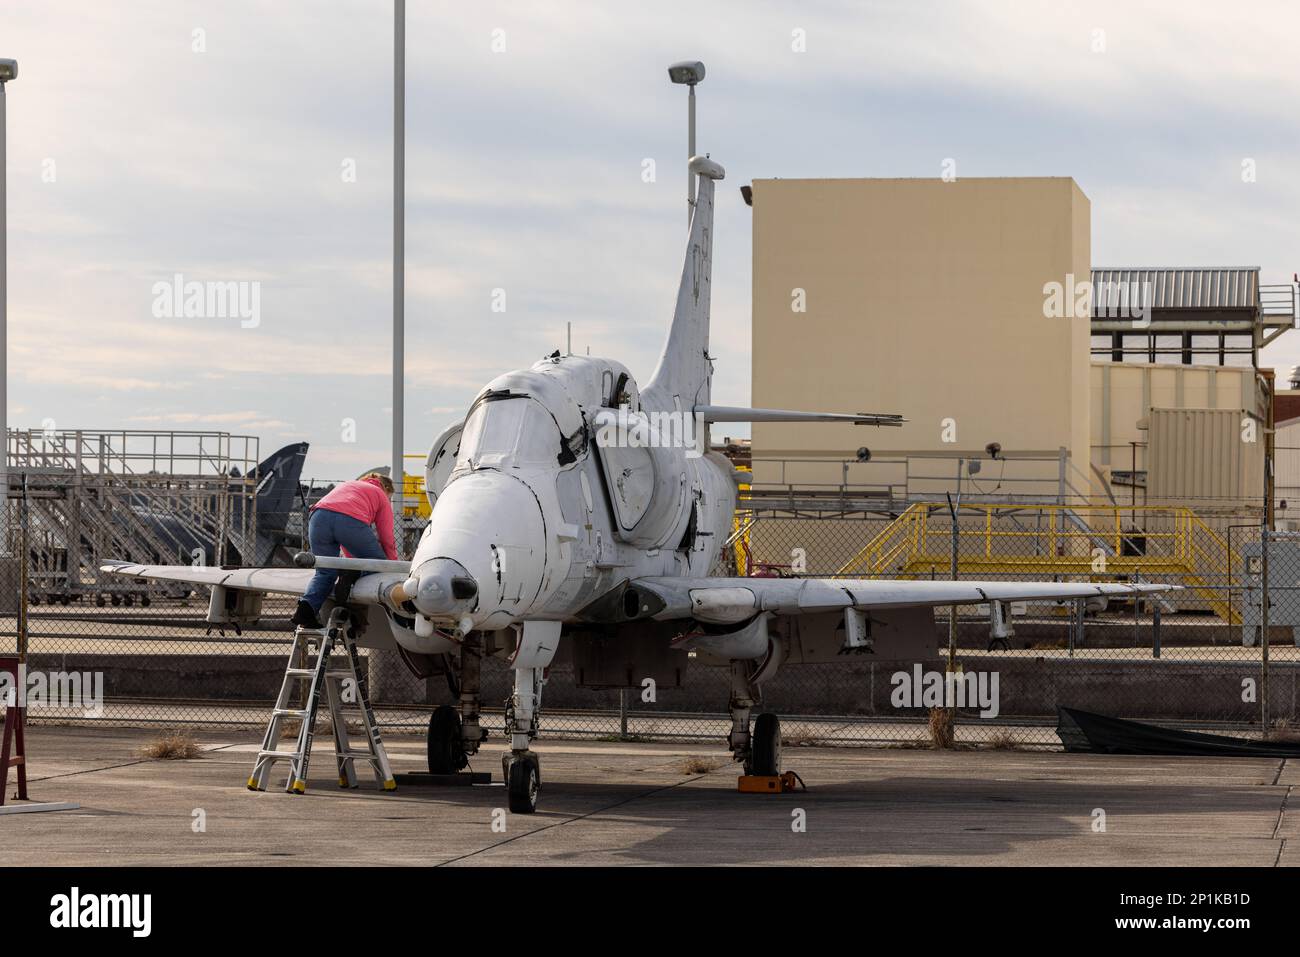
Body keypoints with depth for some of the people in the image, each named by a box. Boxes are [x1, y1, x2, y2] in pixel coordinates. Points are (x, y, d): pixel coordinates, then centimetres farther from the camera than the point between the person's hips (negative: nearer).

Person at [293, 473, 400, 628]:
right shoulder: (381, 496, 28)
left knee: (325, 572, 15)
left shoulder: (345, 485, 42)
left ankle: (307, 606, -9)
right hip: (351, 521, -4)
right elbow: (387, 539, 24)